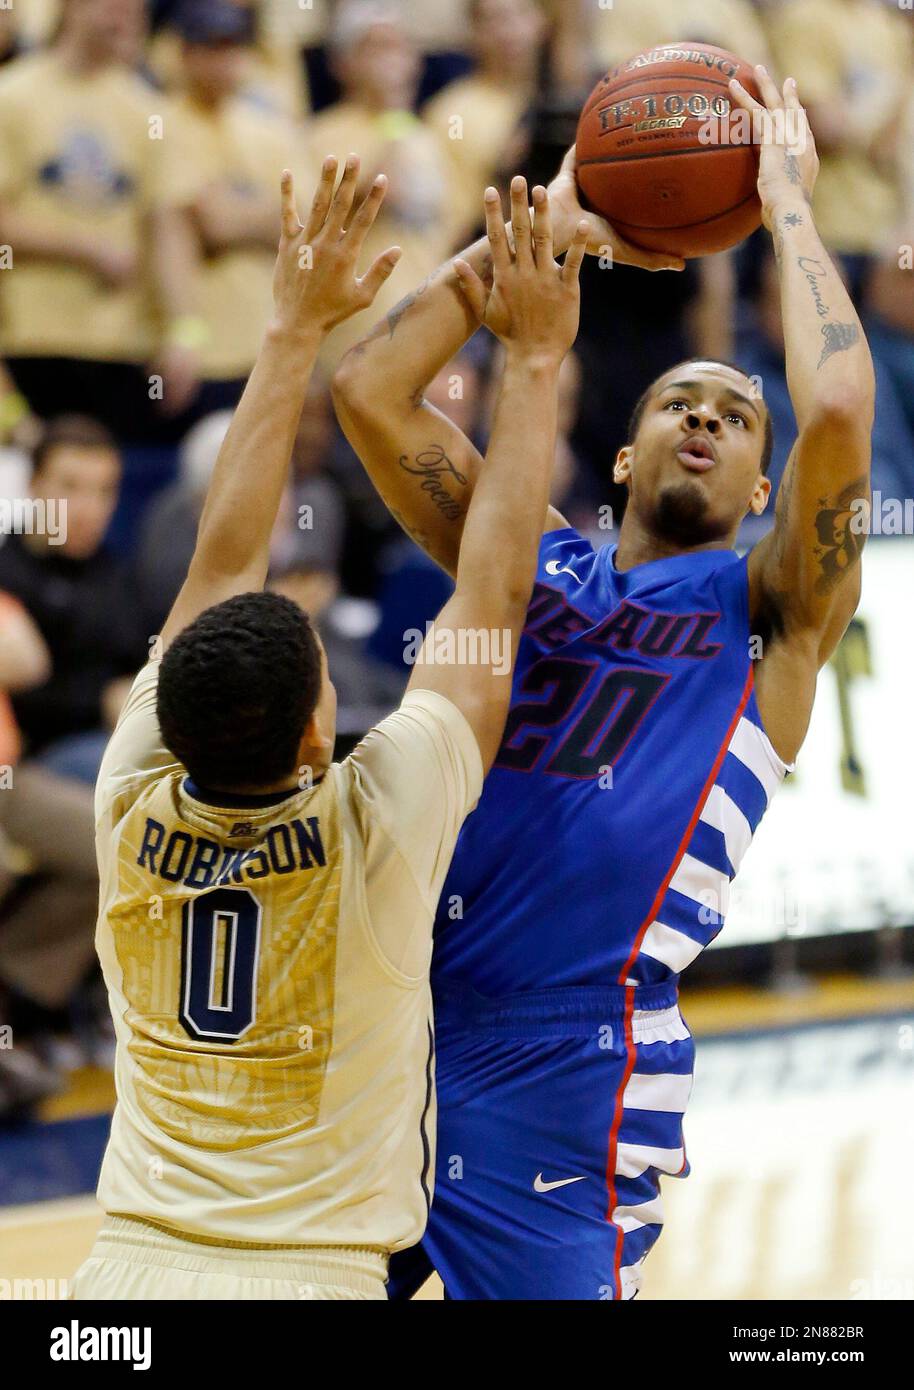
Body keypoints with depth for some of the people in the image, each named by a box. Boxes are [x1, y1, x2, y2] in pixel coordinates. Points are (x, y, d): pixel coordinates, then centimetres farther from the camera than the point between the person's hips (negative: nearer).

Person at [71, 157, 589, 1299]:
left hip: (130, 1271, 4)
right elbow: (493, 596, 1)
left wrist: (295, 330, 17)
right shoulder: (377, 826, -10)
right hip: (316, 1276, -4)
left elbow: (222, 560, 9)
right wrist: (535, 359, 11)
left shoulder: (133, 815, -1)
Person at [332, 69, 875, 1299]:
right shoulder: (532, 562, 16)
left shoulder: (767, 611, 4)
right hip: (393, 1021, 4)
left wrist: (788, 209, -1)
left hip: (562, 1066, -4)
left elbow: (839, 411, -14)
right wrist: (546, 227, 8)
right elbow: (369, 389, 6)